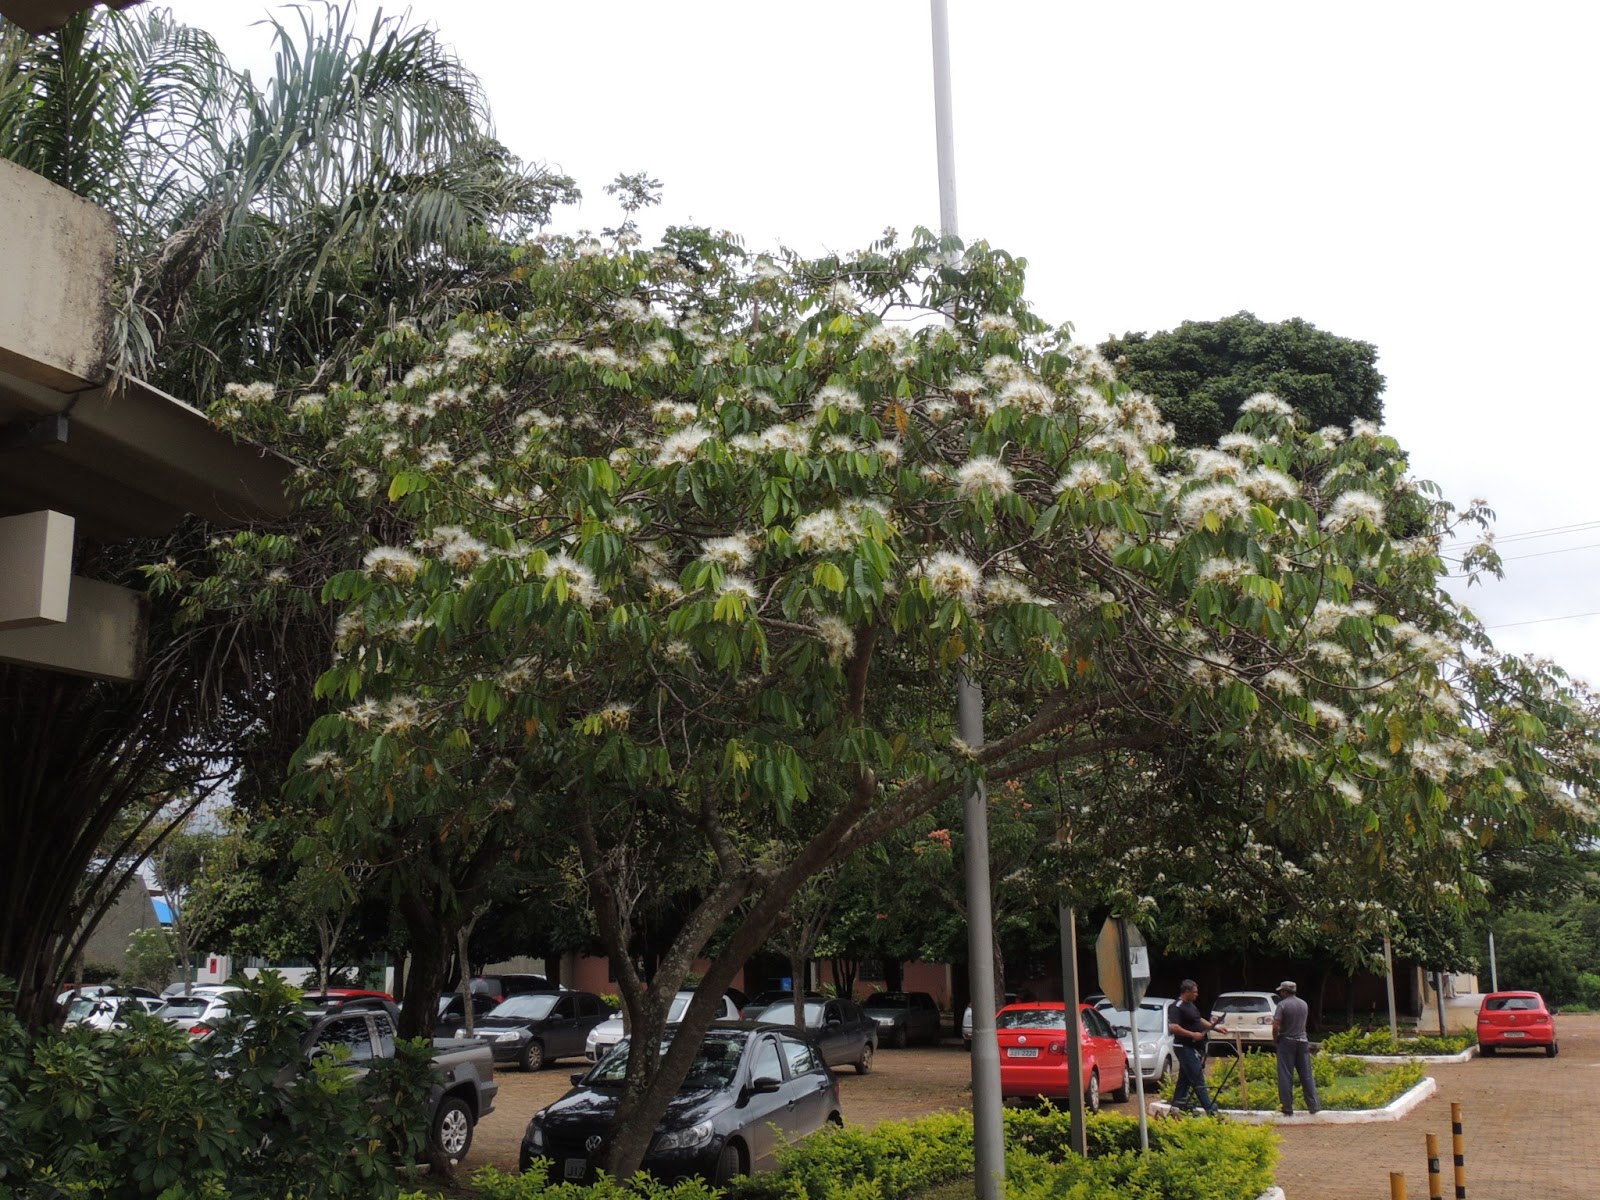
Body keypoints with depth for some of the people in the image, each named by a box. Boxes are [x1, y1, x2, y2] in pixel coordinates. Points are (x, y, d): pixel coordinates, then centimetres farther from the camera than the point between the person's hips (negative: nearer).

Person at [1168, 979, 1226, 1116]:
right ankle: (1210, 1108, -10)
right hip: (1185, 1047, -10)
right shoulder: (1178, 1007, -17)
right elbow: (1173, 1027, -26)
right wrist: (1192, 1034, -25)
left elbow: (1200, 1020, 26)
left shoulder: (1191, 1005, 14)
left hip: (1194, 1047, 10)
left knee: (1185, 1076, 16)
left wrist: (1216, 1027, 17)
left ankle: (1178, 1102, 24)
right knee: (1197, 1078, -9)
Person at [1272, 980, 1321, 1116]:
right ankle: (1313, 1105, 7)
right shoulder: (1303, 1004, 7)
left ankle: (1287, 1107, 1)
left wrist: (1275, 1039, -1)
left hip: (1286, 1042, -5)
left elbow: (1276, 1026, -17)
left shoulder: (1282, 1005, -12)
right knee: (1306, 1074, 9)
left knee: (1285, 1076, 0)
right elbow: (1303, 1023, 15)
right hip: (1302, 1042, 5)